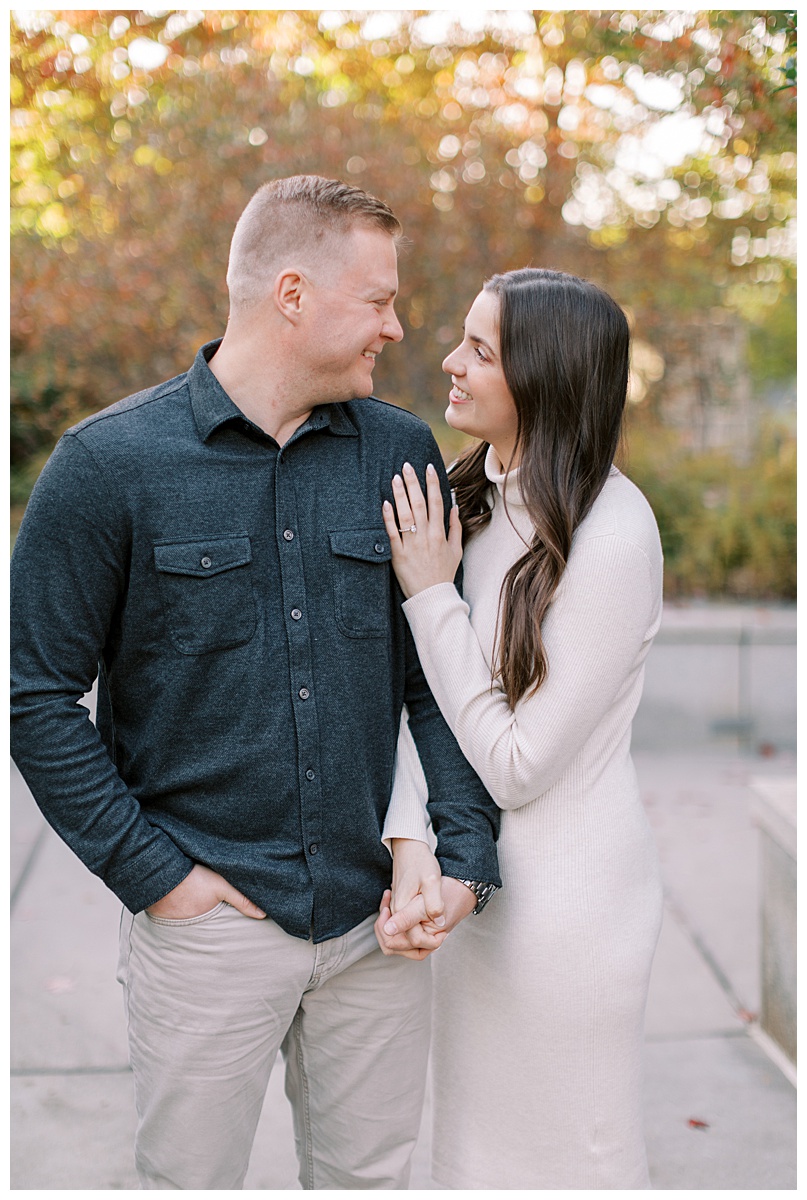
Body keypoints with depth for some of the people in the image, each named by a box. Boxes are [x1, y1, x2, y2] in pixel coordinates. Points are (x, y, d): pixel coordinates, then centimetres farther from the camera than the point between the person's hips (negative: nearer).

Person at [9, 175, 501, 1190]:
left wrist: (467, 852, -5)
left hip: (374, 917, 4)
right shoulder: (109, 462, -7)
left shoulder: (403, 452, 3)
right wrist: (153, 872, -9)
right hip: (209, 919, -3)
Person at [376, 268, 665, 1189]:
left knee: (561, 1156, 14)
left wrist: (430, 592, -20)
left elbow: (517, 766, -23)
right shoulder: (483, 496, 1)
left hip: (563, 895, -8)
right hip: (479, 871, 8)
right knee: (479, 1140, 25)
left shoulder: (611, 538, -24)